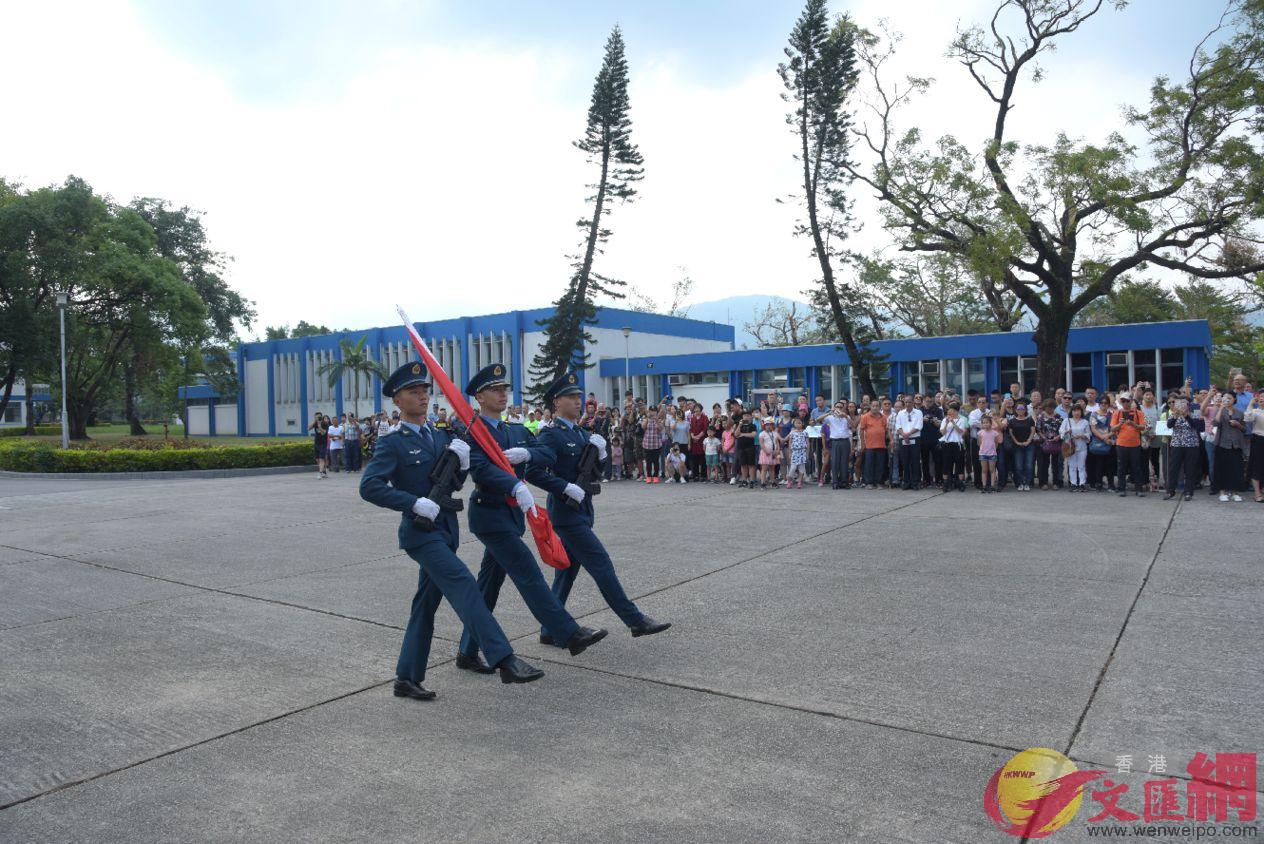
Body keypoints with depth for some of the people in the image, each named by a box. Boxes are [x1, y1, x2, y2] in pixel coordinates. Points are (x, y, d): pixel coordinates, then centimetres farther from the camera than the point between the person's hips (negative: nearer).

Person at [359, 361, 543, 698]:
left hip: (445, 530, 7)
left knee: (426, 603, 12)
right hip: (420, 533, -7)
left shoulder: (441, 437, 13)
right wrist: (416, 503, -23)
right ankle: (505, 661, -23)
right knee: (464, 585, -19)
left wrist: (462, 461, -7)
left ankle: (407, 678, 23)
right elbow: (369, 486, -17)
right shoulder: (392, 443, -7)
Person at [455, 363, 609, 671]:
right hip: (490, 514, -8)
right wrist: (517, 486, -40)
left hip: (513, 514, 8)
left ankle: (467, 652, 22)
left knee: (489, 584, 12)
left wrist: (527, 454, -17)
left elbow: (549, 455, 5)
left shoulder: (517, 431, 14)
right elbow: (480, 468, -26)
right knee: (530, 575, -9)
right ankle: (571, 635, -7)